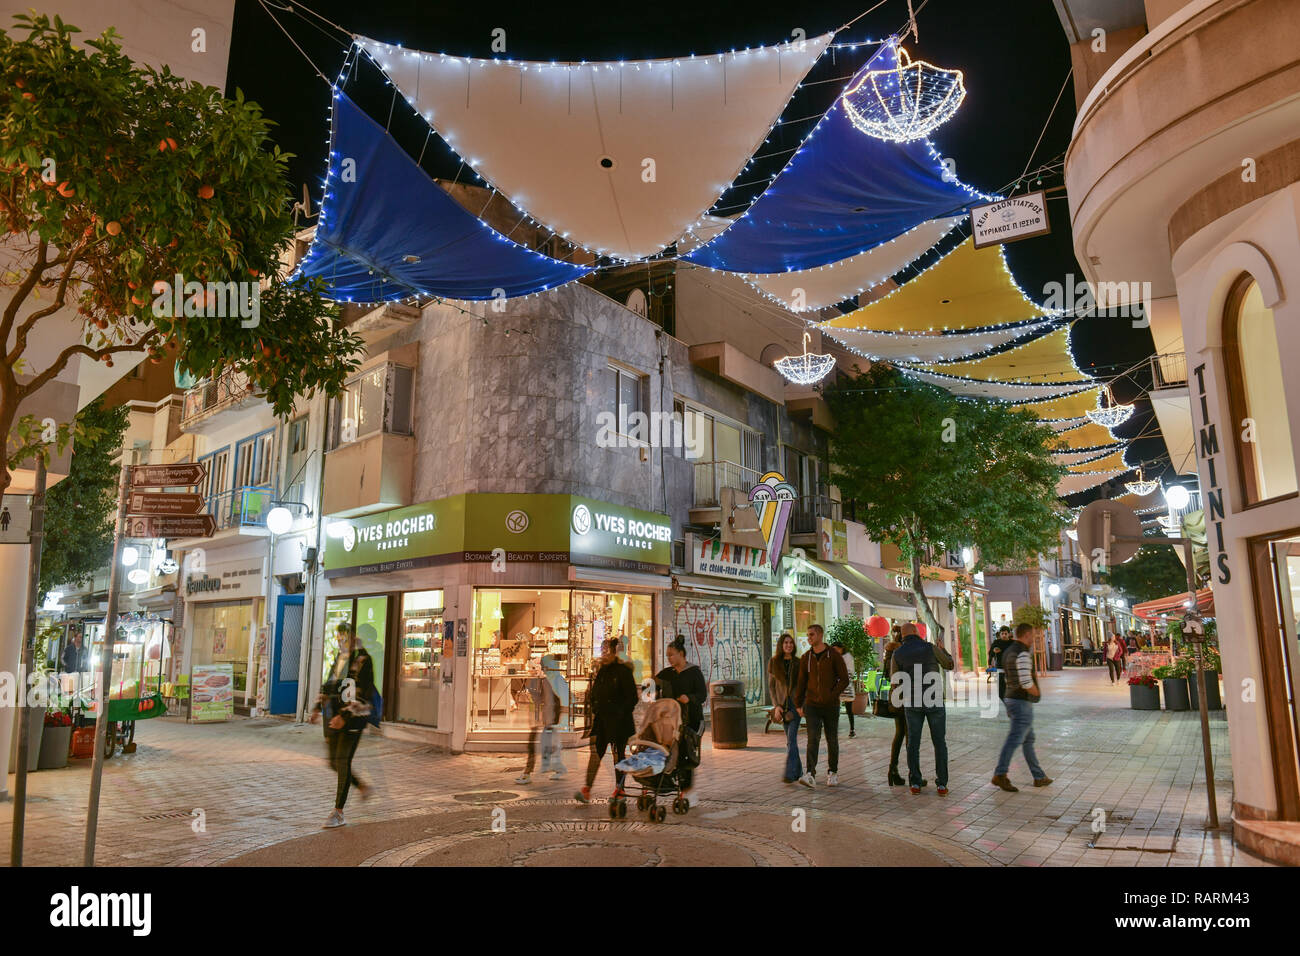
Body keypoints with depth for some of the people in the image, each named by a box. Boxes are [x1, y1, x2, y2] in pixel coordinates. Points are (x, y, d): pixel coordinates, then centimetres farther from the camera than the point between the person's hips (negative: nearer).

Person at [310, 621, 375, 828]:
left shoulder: (363, 660, -12)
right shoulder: (339, 658, 13)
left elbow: (364, 694, -18)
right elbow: (328, 685, 23)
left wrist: (345, 716, -24)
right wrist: (318, 707, 11)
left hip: (353, 717, -8)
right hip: (334, 716, 8)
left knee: (342, 762, -9)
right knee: (334, 762, 13)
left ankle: (338, 813, -1)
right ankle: (362, 787, 35)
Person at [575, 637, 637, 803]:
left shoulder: (623, 671, -7)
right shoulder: (600, 672, 13)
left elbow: (632, 698, -9)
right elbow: (594, 695, 22)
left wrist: (621, 715, -14)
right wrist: (594, 711, 9)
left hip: (618, 721, -6)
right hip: (601, 719, 6)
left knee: (618, 753, 4)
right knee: (596, 752, -2)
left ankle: (619, 788, 15)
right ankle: (587, 789, -7)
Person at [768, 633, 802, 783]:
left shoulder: (798, 663, 2)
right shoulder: (773, 663, 3)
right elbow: (771, 686, 4)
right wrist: (776, 706, -4)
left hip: (795, 703, -2)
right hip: (782, 704, 2)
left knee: (791, 739, -12)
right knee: (790, 739, 10)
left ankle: (790, 774, -14)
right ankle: (798, 771, 24)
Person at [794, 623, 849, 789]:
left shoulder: (834, 656, -5)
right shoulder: (806, 658, 5)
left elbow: (844, 679, -6)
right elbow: (801, 682, 11)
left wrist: (832, 695, -18)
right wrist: (798, 704, 10)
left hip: (831, 706, -1)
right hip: (812, 705, 1)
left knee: (832, 740, 9)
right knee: (813, 738, -12)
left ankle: (833, 773, 25)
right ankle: (810, 775, -20)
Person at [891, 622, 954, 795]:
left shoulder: (898, 654, -1)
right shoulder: (930, 648, -7)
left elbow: (895, 681, 3)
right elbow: (949, 665, 9)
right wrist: (943, 649, 27)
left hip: (912, 703, 2)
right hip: (934, 701, -1)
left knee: (913, 742, 9)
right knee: (939, 742, 7)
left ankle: (915, 783, 10)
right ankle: (941, 784, 6)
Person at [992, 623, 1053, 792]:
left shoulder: (1008, 651, 12)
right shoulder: (1022, 654, -18)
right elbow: (1026, 683, -23)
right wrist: (1037, 693, -5)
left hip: (1011, 699, 10)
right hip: (1022, 702, -10)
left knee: (1028, 739, 15)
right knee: (1014, 739, -9)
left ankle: (1039, 777, 23)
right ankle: (1000, 775, -12)